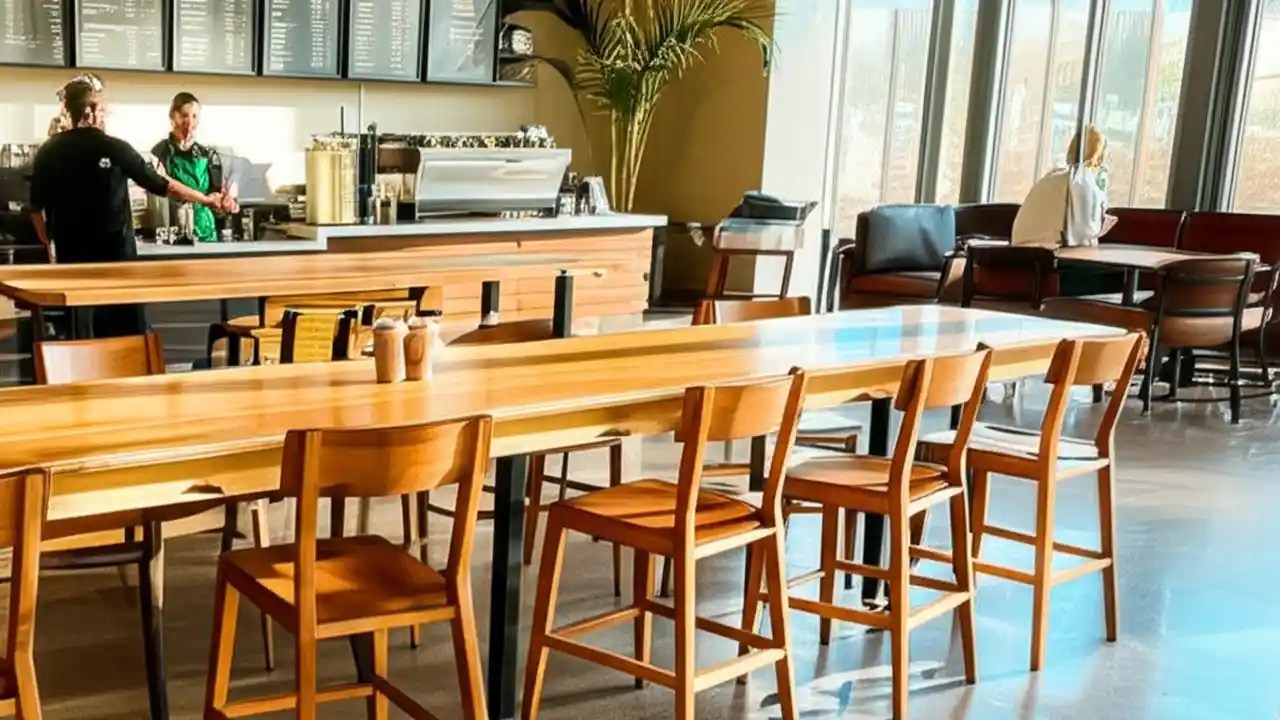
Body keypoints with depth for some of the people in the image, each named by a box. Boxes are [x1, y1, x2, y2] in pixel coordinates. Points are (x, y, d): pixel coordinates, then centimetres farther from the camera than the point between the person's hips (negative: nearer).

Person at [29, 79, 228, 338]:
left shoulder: (48, 152, -1)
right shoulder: (115, 148, -9)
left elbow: (36, 207, 4)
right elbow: (161, 185, -3)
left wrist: (49, 243, 19)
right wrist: (207, 199, 9)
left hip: (71, 255, 2)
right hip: (116, 253, -2)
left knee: (78, 334, 8)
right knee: (126, 333, 6)